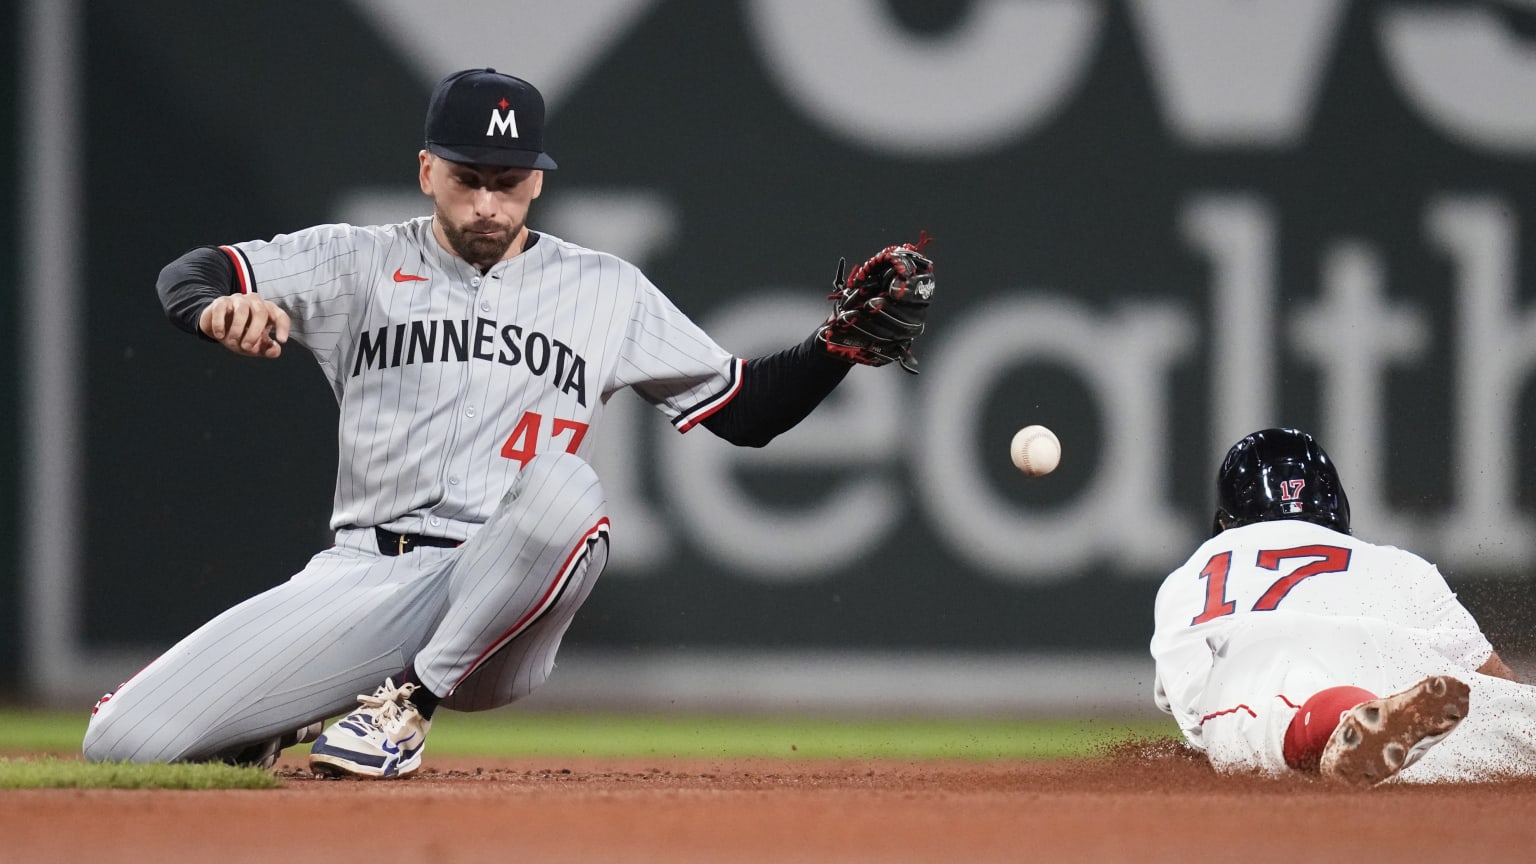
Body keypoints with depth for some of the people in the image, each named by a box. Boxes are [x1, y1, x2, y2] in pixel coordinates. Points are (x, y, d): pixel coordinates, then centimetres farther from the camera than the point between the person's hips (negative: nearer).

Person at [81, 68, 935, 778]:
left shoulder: (608, 290, 11)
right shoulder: (359, 262, 9)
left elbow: (746, 409, 13)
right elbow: (185, 278, -1)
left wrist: (843, 345, -5)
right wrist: (221, 306, -25)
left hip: (500, 611, 0)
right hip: (363, 578, 0)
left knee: (562, 483, -37)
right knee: (124, 743, -18)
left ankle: (410, 704, -19)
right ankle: (285, 718, 17)